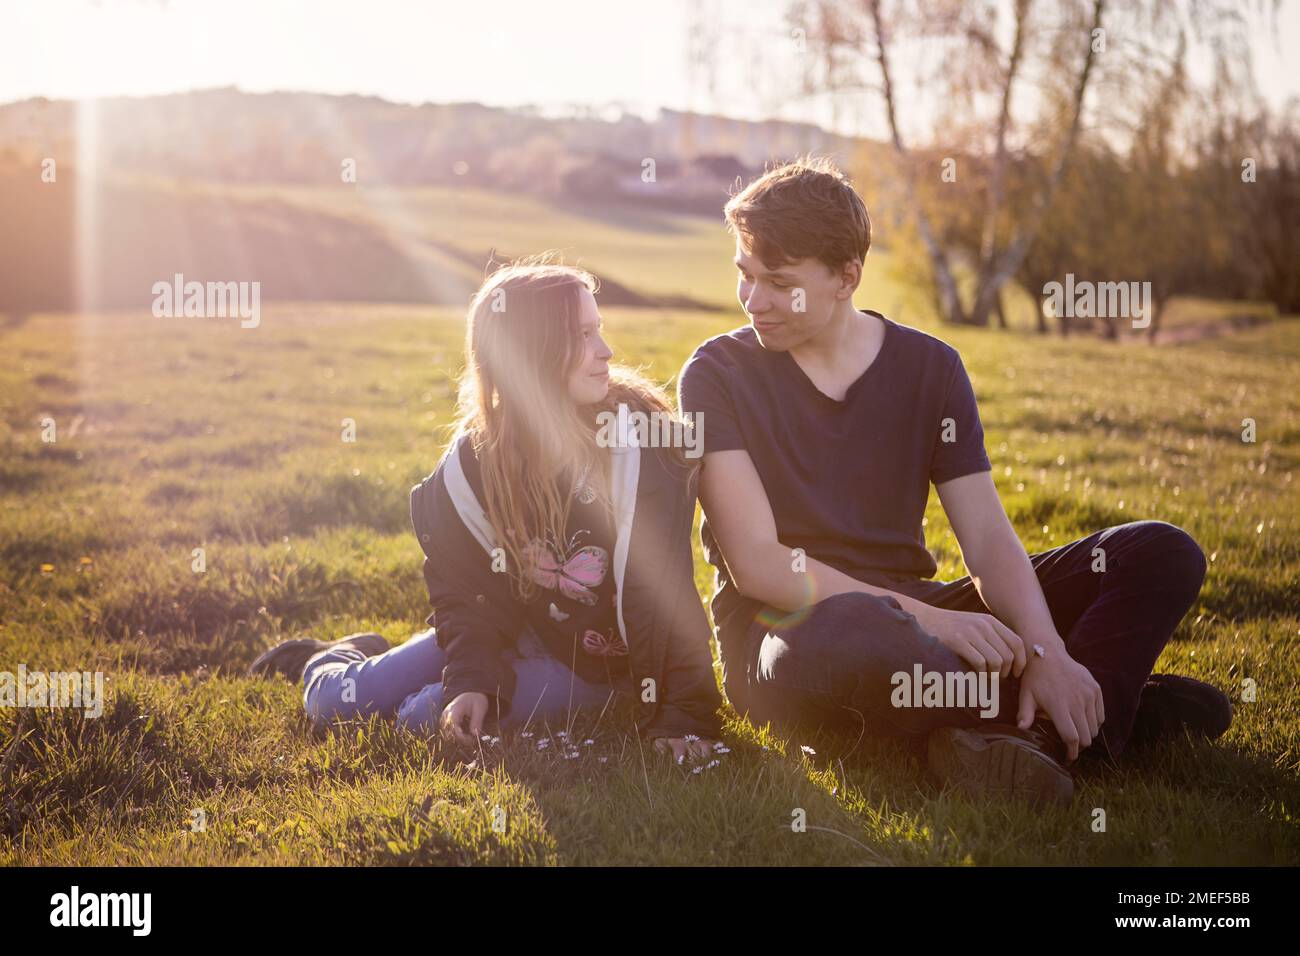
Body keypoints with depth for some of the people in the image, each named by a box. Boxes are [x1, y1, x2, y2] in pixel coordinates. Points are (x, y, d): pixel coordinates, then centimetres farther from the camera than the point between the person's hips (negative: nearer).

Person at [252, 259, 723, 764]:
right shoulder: (470, 463, -12)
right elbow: (466, 588, -4)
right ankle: (330, 658, 35)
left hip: (601, 665, -3)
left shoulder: (639, 447, -24)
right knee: (334, 702, -3)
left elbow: (664, 597, -25)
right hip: (520, 630, 3)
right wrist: (472, 678, -21)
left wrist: (680, 717, -30)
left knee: (424, 716, -21)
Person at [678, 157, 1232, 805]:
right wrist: (924, 616, -26)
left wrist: (1046, 650, -23)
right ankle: (1117, 709, -22)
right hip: (787, 629, -4)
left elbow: (988, 536, -2)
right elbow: (756, 563, -14)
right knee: (857, 634, -44)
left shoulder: (928, 368, 7)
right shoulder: (718, 374, -4)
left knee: (1164, 555, -8)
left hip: (914, 617, 5)